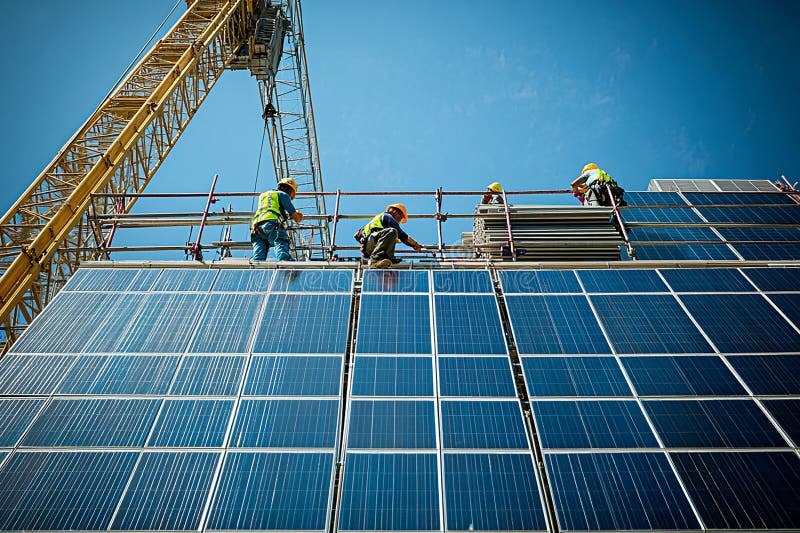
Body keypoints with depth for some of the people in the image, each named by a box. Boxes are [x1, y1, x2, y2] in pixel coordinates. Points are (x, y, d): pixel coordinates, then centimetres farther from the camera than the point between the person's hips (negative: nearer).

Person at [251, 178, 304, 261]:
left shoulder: (263, 195, 40)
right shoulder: (283, 194, 18)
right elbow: (294, 215, 14)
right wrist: (297, 219, 36)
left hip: (257, 228, 6)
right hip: (272, 226, -6)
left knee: (258, 257, -14)